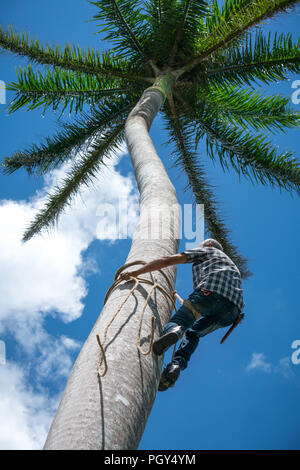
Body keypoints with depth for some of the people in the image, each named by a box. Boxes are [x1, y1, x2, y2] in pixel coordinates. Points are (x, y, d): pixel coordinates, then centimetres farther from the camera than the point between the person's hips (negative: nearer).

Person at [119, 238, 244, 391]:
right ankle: (177, 364, -9)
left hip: (210, 291, -6)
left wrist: (134, 273, 13)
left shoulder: (207, 250, 27)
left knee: (176, 322, 4)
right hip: (232, 309, 6)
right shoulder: (230, 264, 44)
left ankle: (172, 332, -34)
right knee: (193, 333, 20)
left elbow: (168, 260, 15)